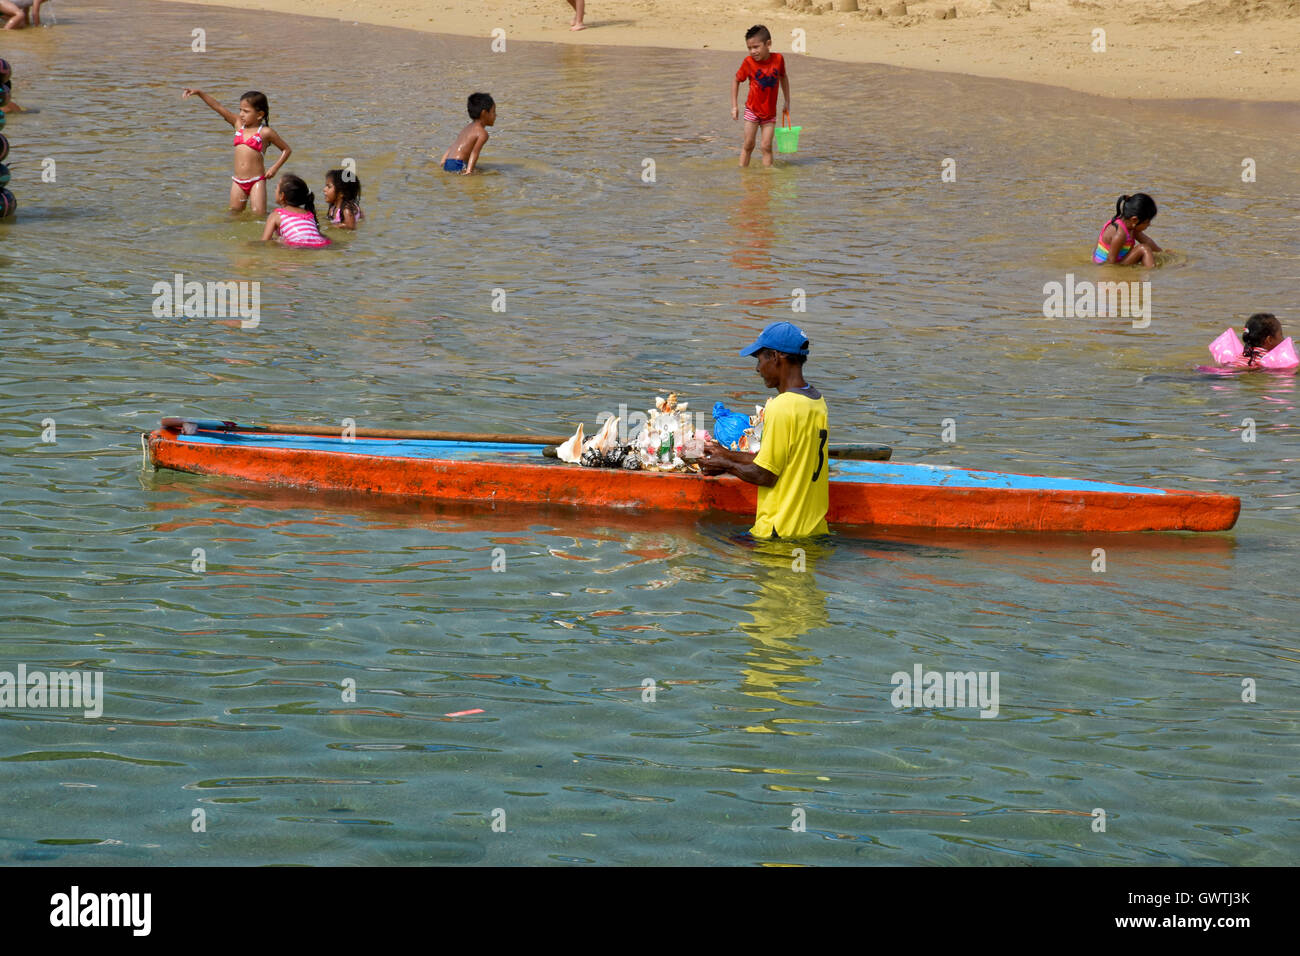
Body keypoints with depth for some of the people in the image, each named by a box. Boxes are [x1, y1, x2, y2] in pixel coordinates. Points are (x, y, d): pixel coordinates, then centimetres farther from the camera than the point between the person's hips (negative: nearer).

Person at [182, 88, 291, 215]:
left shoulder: (265, 132, -5)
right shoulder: (238, 124, 7)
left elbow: (286, 149, 3)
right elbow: (218, 108, 1)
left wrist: (275, 168, -8)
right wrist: (199, 93, -4)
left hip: (257, 181, -5)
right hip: (238, 181, 5)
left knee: (259, 215, -9)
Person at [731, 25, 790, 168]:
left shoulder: (778, 59, -9)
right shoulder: (748, 62, -13)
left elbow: (783, 78, 11)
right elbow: (736, 81, 1)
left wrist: (787, 101, 15)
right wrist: (734, 106, -1)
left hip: (770, 112, 1)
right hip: (752, 110, -1)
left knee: (767, 146, -1)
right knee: (748, 145, 2)